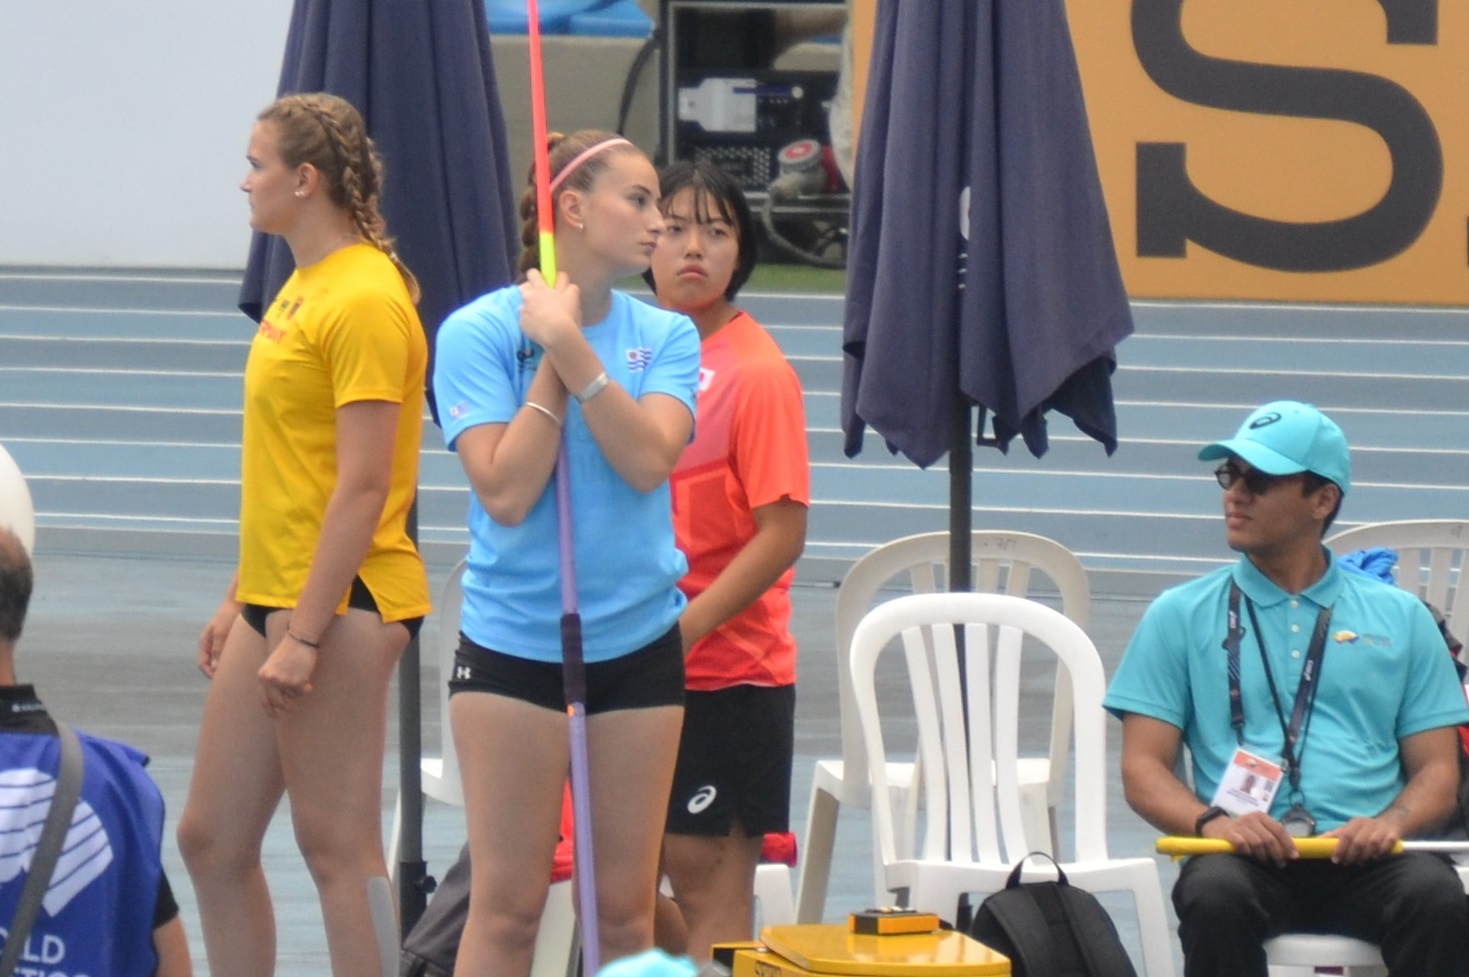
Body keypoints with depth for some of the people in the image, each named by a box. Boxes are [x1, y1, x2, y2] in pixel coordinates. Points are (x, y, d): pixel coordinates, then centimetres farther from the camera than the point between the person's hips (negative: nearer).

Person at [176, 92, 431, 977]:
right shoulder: (302, 288, 15)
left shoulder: (365, 300, -15)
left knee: (337, 846, -6)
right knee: (211, 839, 11)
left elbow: (364, 486, -19)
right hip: (277, 599, 10)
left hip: (343, 604, -10)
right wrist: (241, 601, 21)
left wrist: (305, 633, -21)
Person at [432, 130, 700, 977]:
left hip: (639, 644, 3)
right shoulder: (478, 333, -6)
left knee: (625, 908, 6)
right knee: (508, 906, -2)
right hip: (513, 645, -3)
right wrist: (554, 364, -11)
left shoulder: (665, 336, 4)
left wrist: (571, 347, -17)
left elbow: (647, 459, -13)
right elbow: (506, 491, -14)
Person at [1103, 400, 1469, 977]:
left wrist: (1392, 822, -11)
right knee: (1215, 896, -36)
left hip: (1365, 861, 1)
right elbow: (1143, 769, 9)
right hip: (1248, 857, -1)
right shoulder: (1181, 616, 15)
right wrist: (1210, 821, -14)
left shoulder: (1399, 619, 17)